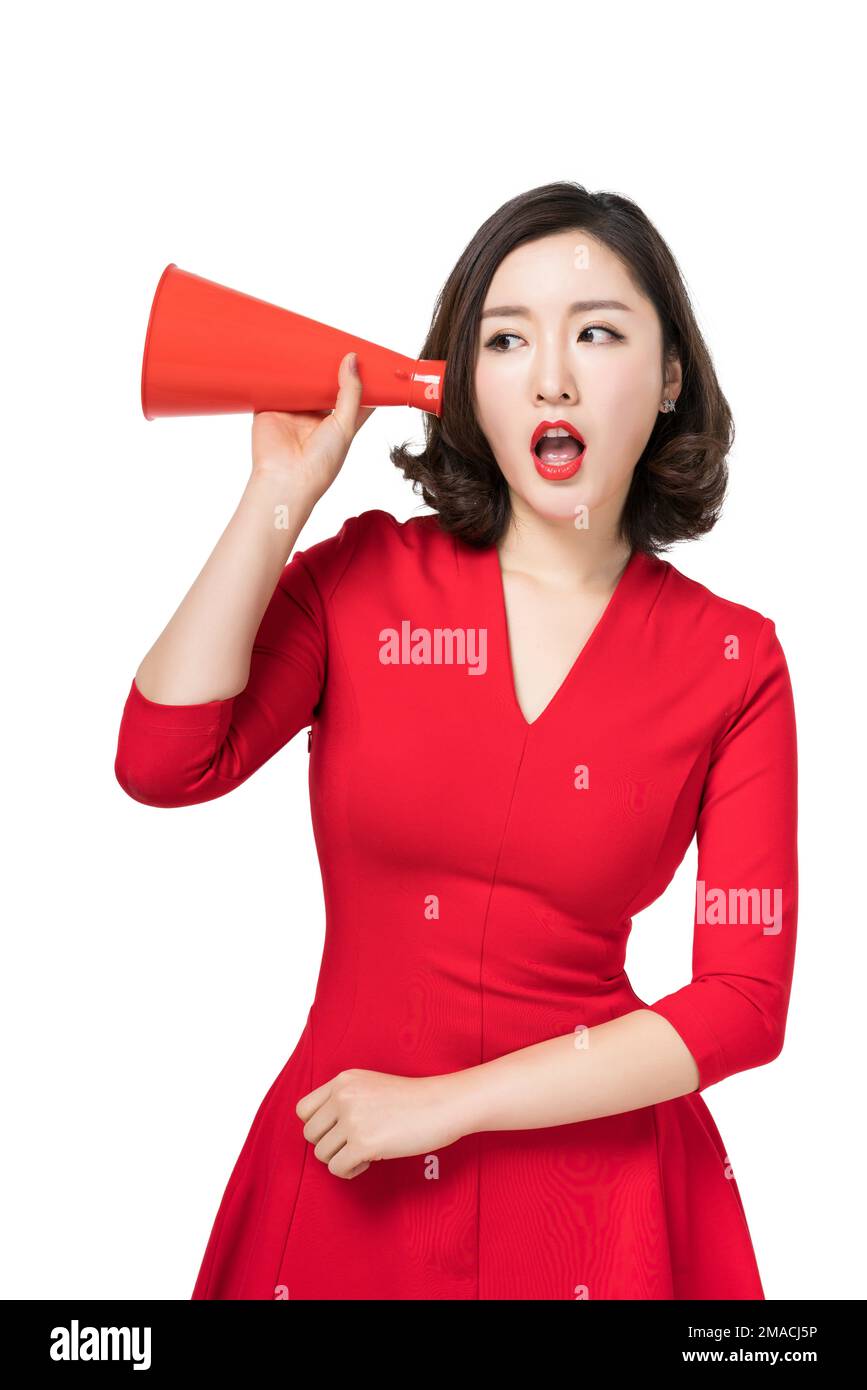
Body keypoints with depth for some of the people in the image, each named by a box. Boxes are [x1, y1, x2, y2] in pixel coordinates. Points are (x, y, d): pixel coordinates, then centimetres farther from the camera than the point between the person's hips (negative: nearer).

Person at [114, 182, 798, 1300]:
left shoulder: (733, 662, -7)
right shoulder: (365, 576, -4)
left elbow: (746, 1002, -11)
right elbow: (163, 764, -16)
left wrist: (449, 1102, -15)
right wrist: (283, 492, -15)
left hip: (596, 1183, -1)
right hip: (338, 1175, 1)